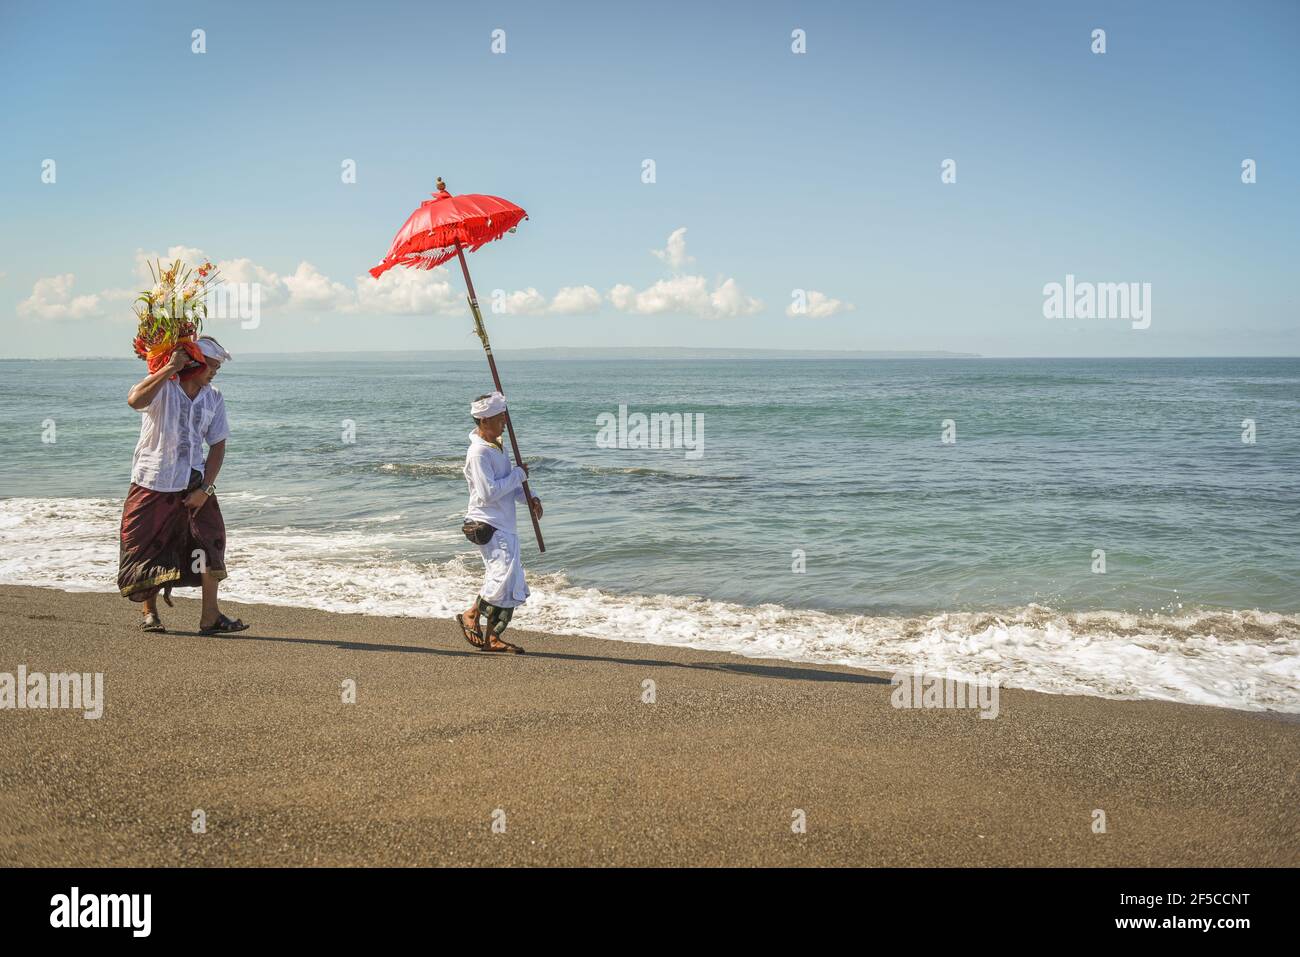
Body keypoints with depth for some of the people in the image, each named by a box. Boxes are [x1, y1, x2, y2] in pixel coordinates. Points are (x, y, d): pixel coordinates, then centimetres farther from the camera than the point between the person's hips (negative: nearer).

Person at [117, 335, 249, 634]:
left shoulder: (214, 399, 5)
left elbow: (218, 445, 4)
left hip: (193, 483, 4)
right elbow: (135, 400, -31)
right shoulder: (161, 386, -9)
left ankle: (210, 617, 0)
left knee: (210, 543, -4)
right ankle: (150, 614, 20)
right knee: (148, 548, 3)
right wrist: (170, 369, -29)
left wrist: (205, 489, -6)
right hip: (153, 483, -4)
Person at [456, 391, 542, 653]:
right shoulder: (479, 452, -16)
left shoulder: (497, 447, 15)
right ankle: (471, 617, -1)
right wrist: (519, 474, -13)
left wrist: (529, 498, 5)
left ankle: (491, 638, 15)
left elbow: (510, 485, 23)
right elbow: (489, 492, -23)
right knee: (505, 574, -19)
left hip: (504, 527, 10)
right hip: (487, 526, -10)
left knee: (514, 586, 9)